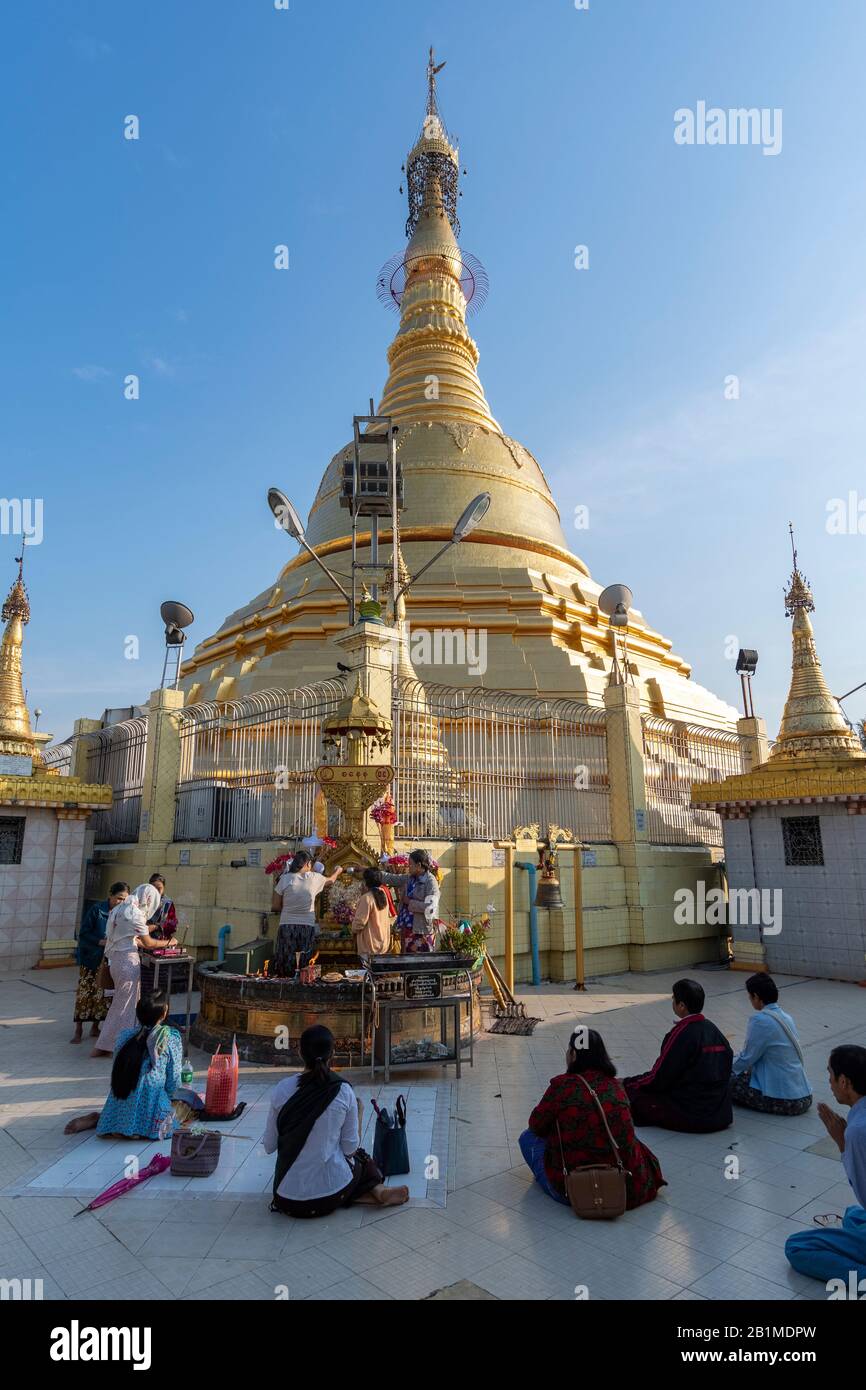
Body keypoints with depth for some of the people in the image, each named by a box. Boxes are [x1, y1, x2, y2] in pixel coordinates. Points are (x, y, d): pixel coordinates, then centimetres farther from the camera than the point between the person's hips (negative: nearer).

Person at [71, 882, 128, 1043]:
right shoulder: (96, 909, -11)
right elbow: (83, 933, -10)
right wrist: (101, 942, -22)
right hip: (90, 958, -3)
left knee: (102, 994, 6)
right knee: (84, 993, -1)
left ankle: (95, 1027, 20)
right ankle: (78, 1030, 11)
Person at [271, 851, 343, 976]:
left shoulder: (285, 879, -5)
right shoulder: (314, 878, -2)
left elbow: (275, 905, 1)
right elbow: (330, 879, 21)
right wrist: (338, 870, 42)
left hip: (286, 927, 0)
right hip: (307, 928, 0)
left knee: (284, 966, 9)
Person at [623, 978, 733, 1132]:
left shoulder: (681, 1034, -17)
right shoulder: (714, 1029, 5)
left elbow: (659, 1078, -15)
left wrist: (626, 1083, 0)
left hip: (691, 1118, -8)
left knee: (630, 1091, -3)